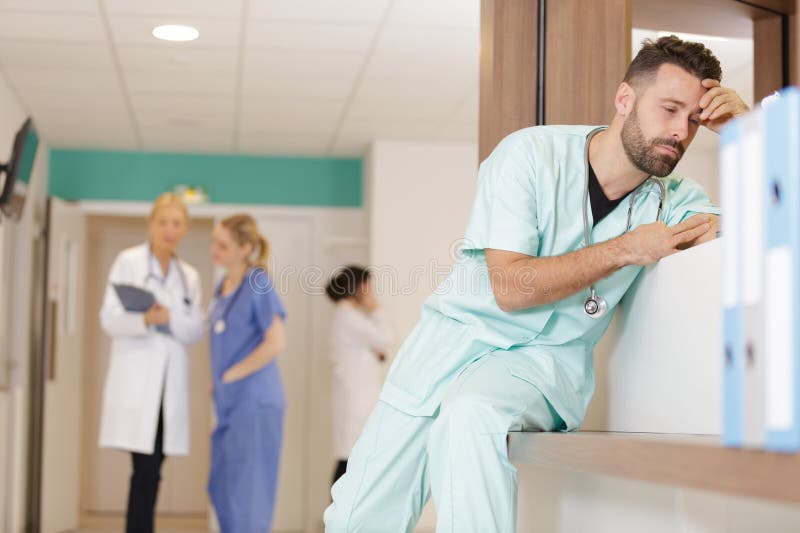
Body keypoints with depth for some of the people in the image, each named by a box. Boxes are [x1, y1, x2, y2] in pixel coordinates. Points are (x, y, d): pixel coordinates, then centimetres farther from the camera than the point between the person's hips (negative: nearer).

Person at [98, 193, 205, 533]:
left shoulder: (189, 276, 15)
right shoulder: (129, 262, 3)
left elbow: (196, 331, 7)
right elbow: (109, 319, -4)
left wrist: (170, 317, -12)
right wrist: (144, 319, -22)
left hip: (171, 381, 4)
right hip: (136, 379, -4)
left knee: (152, 470, 5)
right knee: (146, 470, -11)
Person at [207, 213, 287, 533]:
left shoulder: (258, 284, -11)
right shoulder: (224, 286, 12)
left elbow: (276, 343, -17)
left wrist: (229, 376, -12)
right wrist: (218, 385, 8)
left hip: (254, 402, -8)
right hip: (229, 403, 8)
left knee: (247, 492, -5)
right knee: (221, 488, 13)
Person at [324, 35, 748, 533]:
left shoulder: (673, 199, -1)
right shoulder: (532, 154, -12)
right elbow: (511, 288, -18)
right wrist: (625, 250, -21)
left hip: (548, 359, 0)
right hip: (459, 332, 0)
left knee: (472, 413, -37)